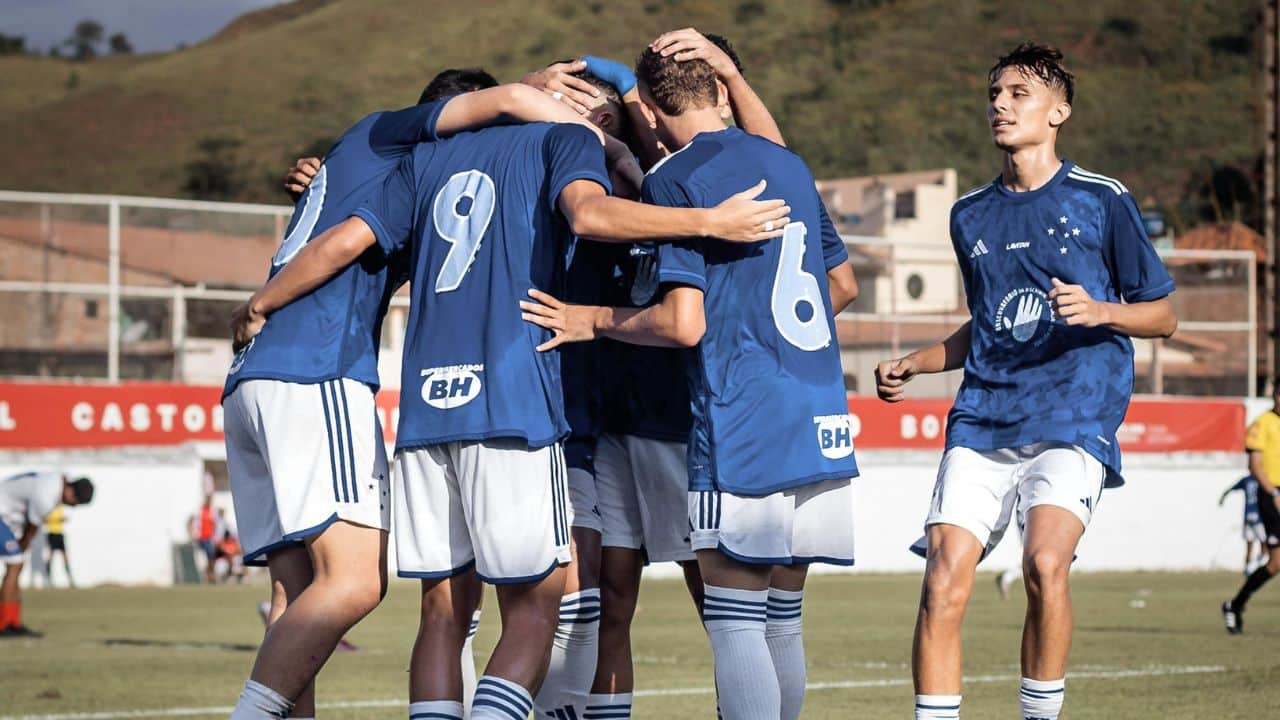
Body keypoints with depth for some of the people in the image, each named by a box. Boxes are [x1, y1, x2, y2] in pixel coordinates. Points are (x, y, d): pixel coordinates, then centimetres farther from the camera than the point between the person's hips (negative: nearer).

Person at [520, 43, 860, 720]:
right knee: (781, 621, 13)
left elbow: (684, 323, -14)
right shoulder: (789, 164, 15)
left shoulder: (673, 179, -6)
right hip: (822, 429, 7)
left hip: (741, 429, -7)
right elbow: (843, 284, 25)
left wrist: (592, 322, 1)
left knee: (735, 624, -5)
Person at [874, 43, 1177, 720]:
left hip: (1075, 416, -4)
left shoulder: (1102, 200, 4)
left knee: (1044, 562, -24)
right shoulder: (971, 214, 17)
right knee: (944, 580, -11)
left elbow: (1162, 314, 7)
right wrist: (910, 365, 15)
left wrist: (1102, 311, -12)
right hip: (983, 419, 4)